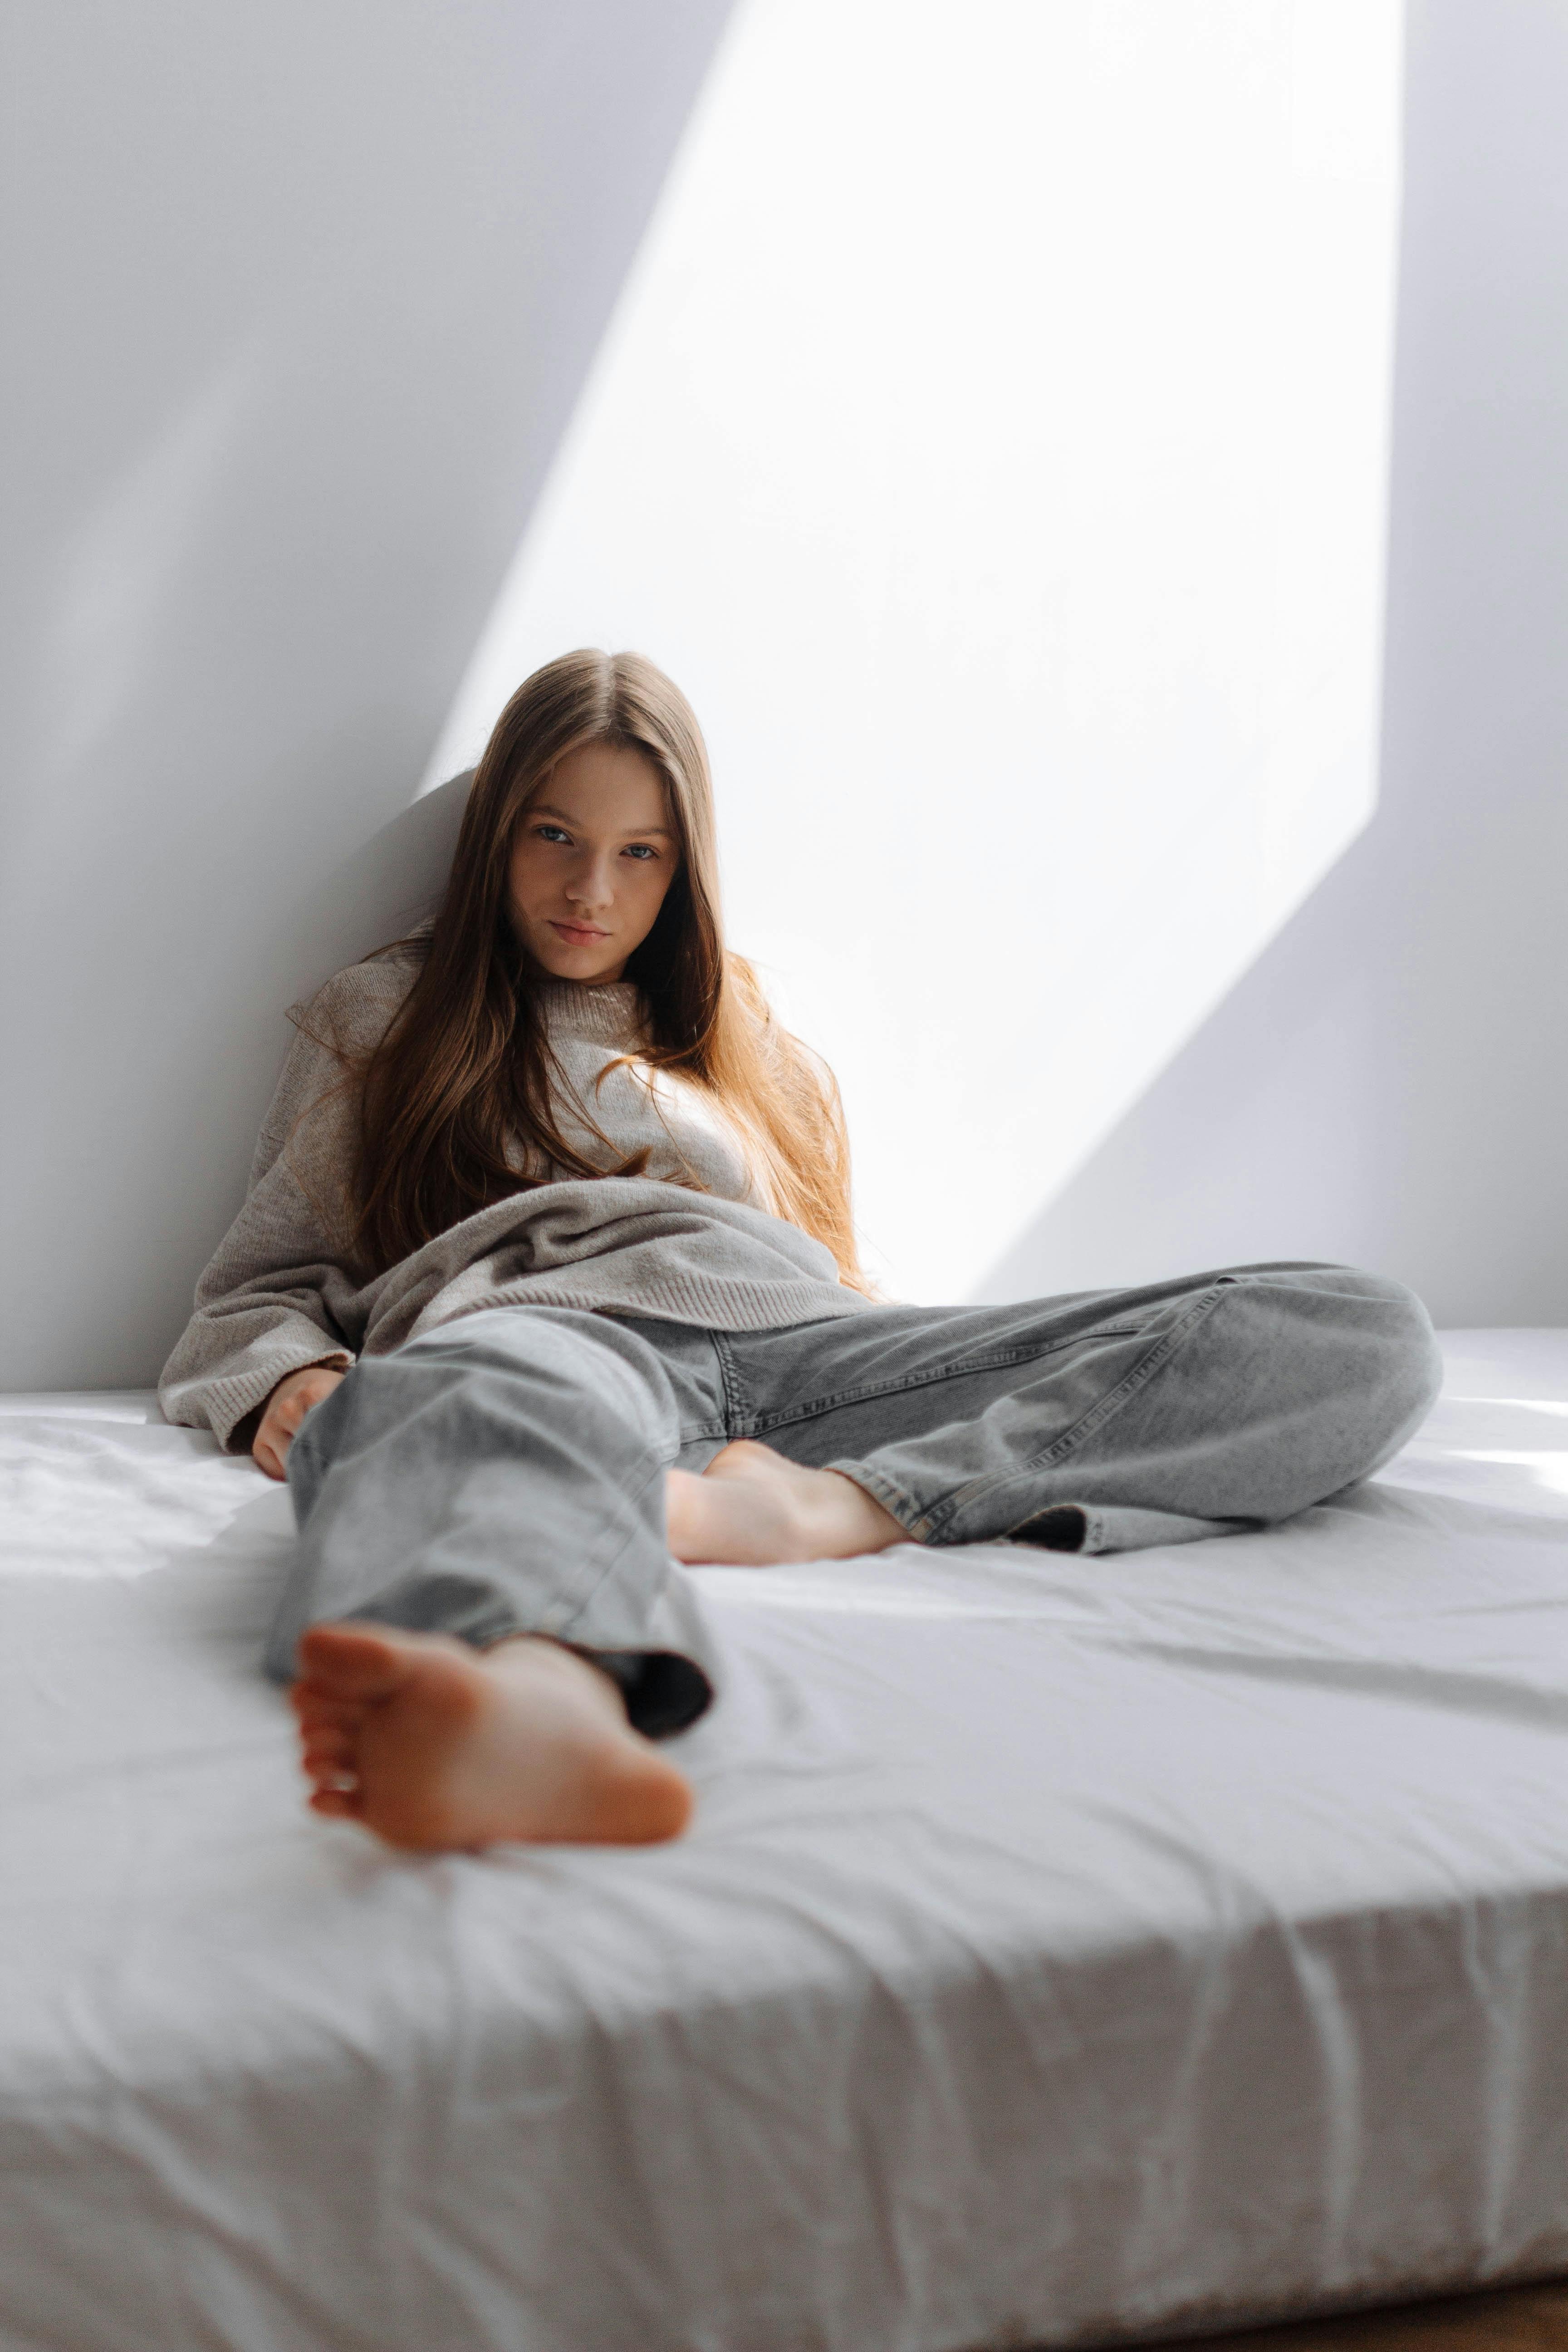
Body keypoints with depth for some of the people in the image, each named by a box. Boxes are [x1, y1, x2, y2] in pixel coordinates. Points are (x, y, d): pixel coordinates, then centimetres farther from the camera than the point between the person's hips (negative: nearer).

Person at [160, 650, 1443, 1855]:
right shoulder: (379, 1015, 30)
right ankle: (542, 1712, -78)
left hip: (792, 1342, 3)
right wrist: (290, 1379, -3)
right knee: (509, 1407, -44)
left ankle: (821, 1508, -41)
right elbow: (266, 1279, 23)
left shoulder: (756, 1050, 37)